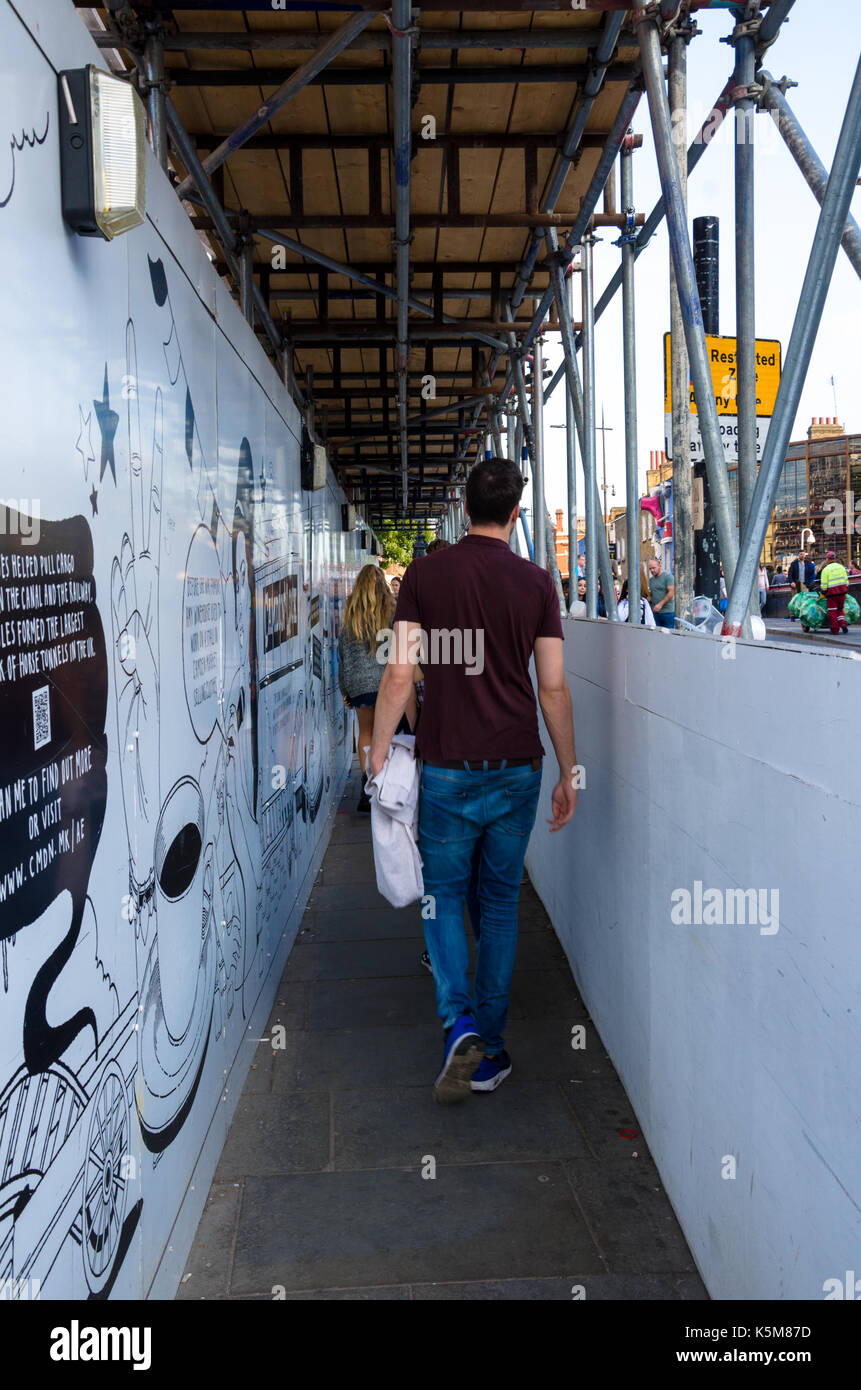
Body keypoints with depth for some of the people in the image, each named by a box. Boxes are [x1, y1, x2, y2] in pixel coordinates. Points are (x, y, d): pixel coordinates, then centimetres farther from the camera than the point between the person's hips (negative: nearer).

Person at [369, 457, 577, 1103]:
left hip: (447, 767, -1)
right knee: (501, 900, 13)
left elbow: (399, 675, -6)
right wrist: (568, 774, 9)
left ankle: (459, 1022, -6)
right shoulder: (536, 582, 0)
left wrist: (379, 754, 4)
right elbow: (554, 689, 0)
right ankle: (490, 1048, 20)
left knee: (444, 896, 13)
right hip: (516, 769, 2)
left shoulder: (424, 575, -3)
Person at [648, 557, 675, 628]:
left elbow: (671, 593, -13)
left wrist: (660, 604, -18)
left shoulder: (668, 576, -5)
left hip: (667, 612, -6)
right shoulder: (651, 579, 16)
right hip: (655, 611, 6)